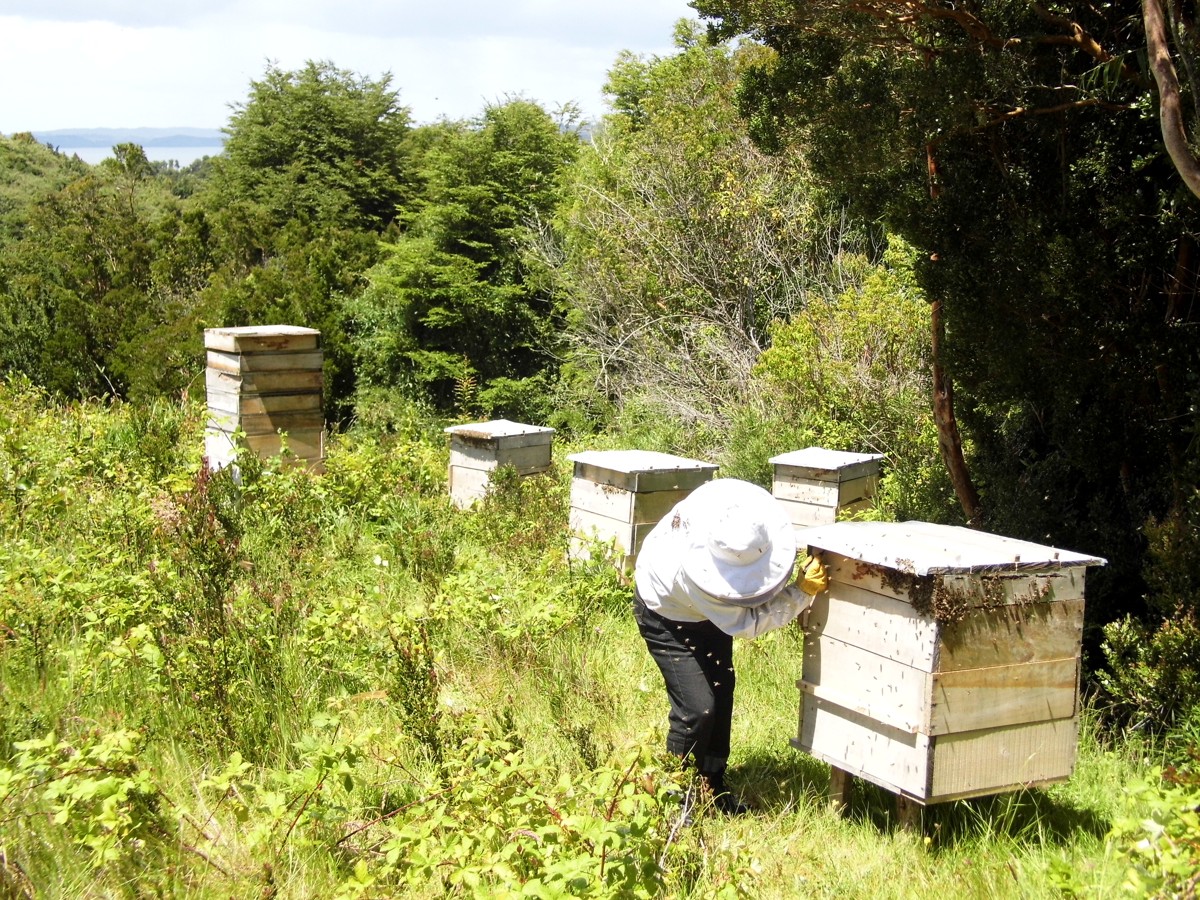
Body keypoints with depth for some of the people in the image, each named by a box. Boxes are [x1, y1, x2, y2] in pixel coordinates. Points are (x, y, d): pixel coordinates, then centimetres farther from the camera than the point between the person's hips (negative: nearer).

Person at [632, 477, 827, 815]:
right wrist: (802, 593, -37)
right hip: (667, 616, -7)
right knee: (697, 707, -13)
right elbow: (745, 622, -33)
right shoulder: (692, 572, -46)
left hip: (708, 608, 7)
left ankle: (712, 786, 29)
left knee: (721, 689, 13)